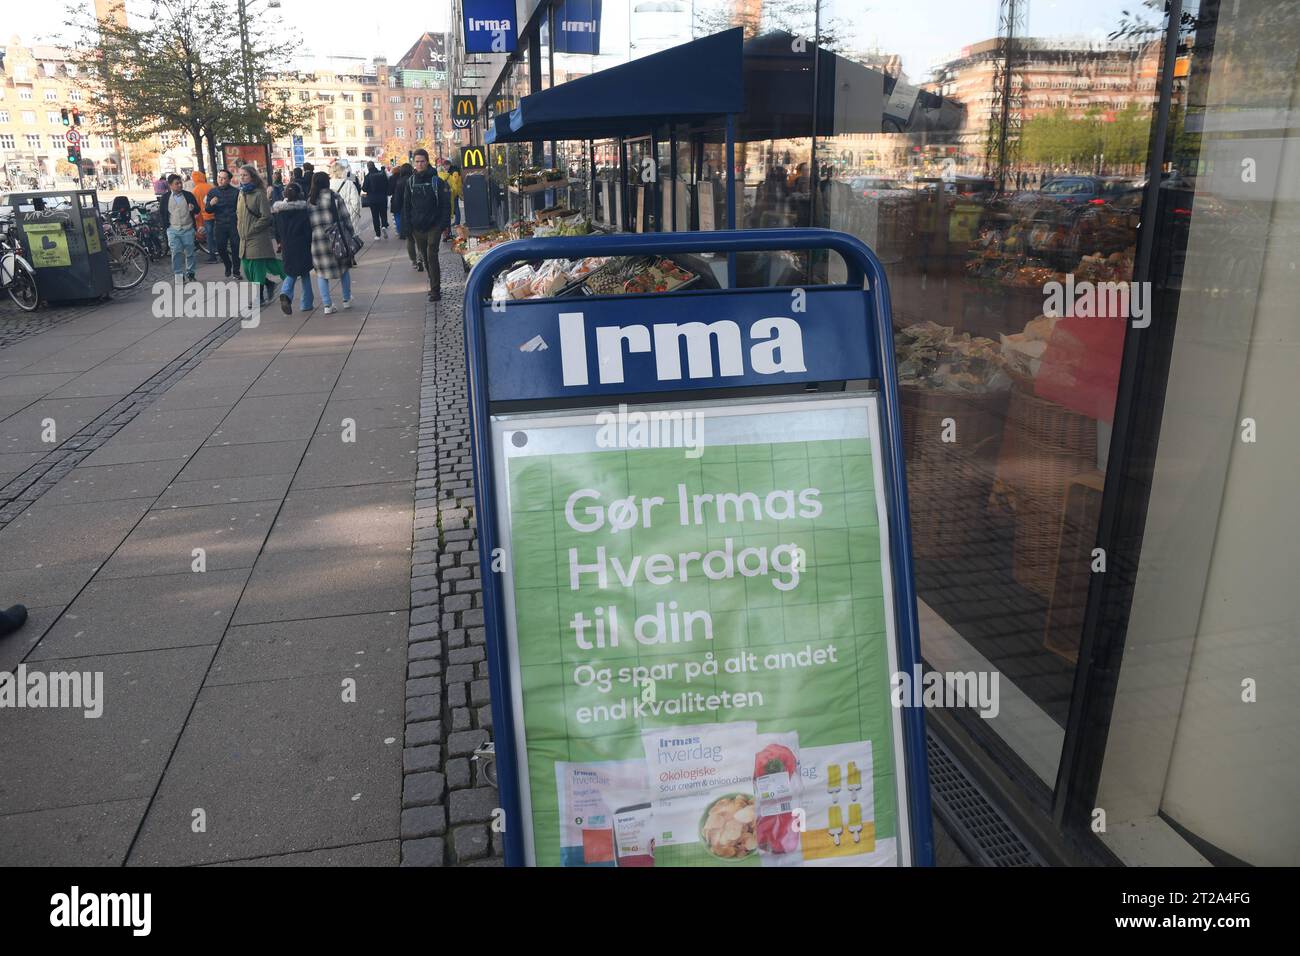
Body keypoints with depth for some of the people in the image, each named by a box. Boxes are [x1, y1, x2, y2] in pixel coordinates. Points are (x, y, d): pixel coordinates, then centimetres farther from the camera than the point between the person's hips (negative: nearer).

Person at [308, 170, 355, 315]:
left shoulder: (309, 201, 3)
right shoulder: (334, 197, -3)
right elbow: (346, 217, -3)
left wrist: (310, 239, 13)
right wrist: (350, 235, 5)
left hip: (317, 240, 1)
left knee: (322, 273, 9)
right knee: (343, 268, 16)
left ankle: (327, 305, 1)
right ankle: (347, 300, 23)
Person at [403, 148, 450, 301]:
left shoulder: (436, 181, -3)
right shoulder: (411, 181, 7)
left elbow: (445, 204, -4)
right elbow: (406, 205, 11)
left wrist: (443, 225, -11)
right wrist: (407, 225, 3)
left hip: (433, 225, -4)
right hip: (417, 227, 4)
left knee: (432, 256, -11)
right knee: (425, 257, 10)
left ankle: (435, 290, -9)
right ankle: (435, 285, 23)